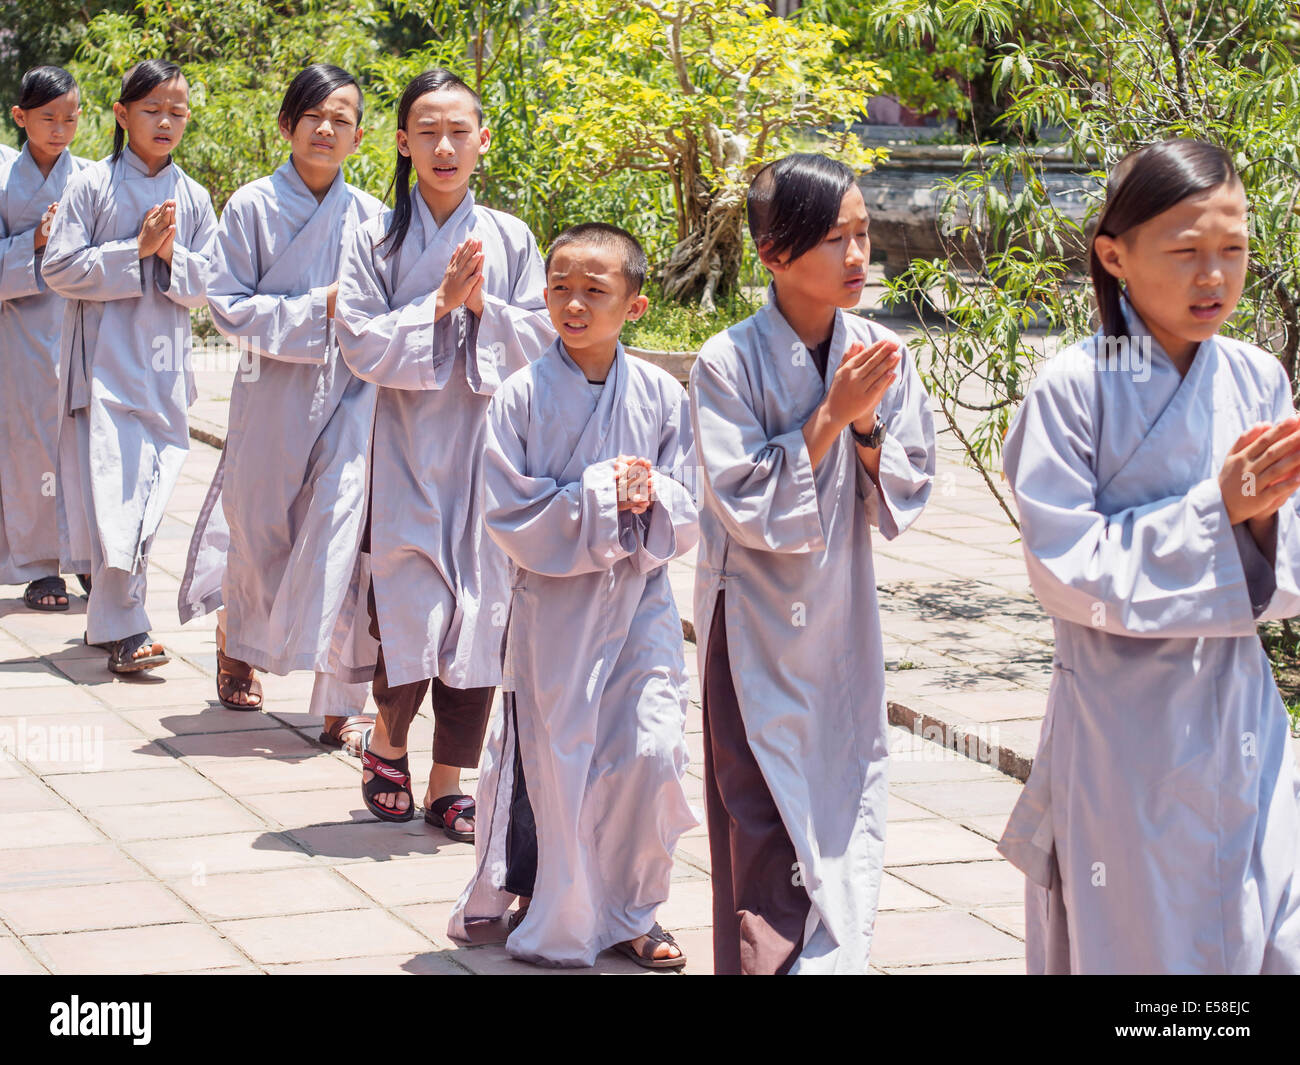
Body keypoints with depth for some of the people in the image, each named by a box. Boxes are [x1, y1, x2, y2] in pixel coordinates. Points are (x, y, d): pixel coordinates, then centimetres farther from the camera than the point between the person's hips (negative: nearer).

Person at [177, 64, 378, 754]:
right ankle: (236, 640, 45)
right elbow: (230, 308, -6)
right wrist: (317, 308, -14)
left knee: (345, 533, -11)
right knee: (260, 531, 12)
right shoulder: (252, 207, -3)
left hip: (350, 392, 1)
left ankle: (342, 704, -6)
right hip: (273, 389, -1)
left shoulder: (370, 216, 3)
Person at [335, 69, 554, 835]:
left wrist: (483, 306, -12)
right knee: (409, 610, -7)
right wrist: (439, 303, -14)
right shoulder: (377, 241, 1)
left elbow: (541, 344, 2)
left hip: (488, 446, 2)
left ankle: (449, 785, 11)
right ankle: (388, 743, 22)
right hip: (409, 448, -2)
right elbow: (363, 344, -7)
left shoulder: (512, 241, 6)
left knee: (480, 614, 1)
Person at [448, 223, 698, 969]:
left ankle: (628, 912, 16)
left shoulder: (662, 395, 0)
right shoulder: (523, 396, -6)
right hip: (554, 602, -1)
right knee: (555, 762, 5)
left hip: (641, 600, 1)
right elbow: (510, 514, -10)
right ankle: (555, 922, 25)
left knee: (651, 753, -6)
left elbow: (689, 516, 2)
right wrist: (599, 497, -16)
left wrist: (650, 498, -18)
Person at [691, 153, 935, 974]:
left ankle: (835, 956, 19)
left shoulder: (883, 358, 0)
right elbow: (749, 506, -17)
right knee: (765, 829, -4)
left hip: (844, 620, 4)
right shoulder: (729, 363, -12)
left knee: (849, 812, 8)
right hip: (758, 624, -4)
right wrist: (832, 414, -19)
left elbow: (902, 503, 2)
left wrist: (868, 424, -15)